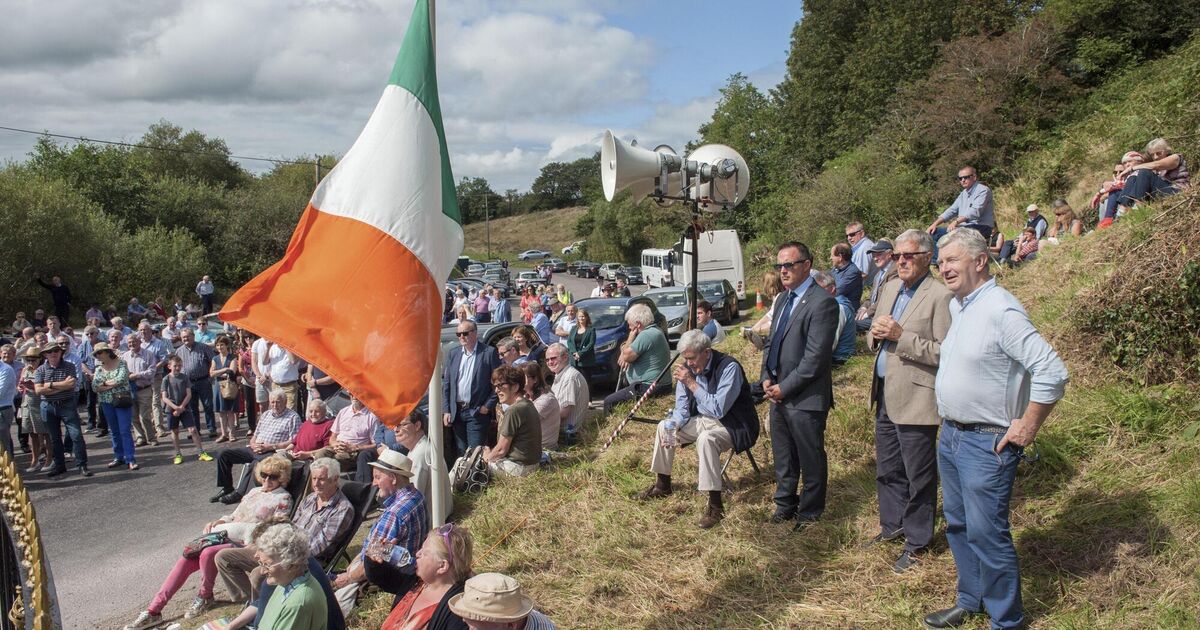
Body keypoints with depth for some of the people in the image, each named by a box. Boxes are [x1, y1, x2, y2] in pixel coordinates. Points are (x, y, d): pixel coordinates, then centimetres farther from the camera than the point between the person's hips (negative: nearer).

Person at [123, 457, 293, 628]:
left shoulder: (283, 498, -1)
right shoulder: (255, 492, 22)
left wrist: (237, 529, -15)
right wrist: (217, 523, 3)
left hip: (246, 544, -7)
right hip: (225, 537, 7)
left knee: (208, 553, -32)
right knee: (185, 560, -11)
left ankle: (205, 597, -6)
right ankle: (153, 611, -8)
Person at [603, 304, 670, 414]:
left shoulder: (647, 335, -20)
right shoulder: (656, 331, 15)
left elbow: (627, 356, -19)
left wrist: (631, 336, -6)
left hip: (648, 388, -11)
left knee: (609, 402, -9)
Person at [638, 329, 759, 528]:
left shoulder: (729, 367, -25)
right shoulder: (688, 368, -5)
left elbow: (718, 409, -31)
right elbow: (682, 407, 2)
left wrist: (692, 383, -30)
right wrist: (672, 427, -18)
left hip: (732, 425, -8)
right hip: (703, 420, 8)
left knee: (706, 439, -35)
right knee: (664, 426, 4)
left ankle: (715, 506, -26)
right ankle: (662, 485, 22)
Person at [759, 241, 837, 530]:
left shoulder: (822, 302, -16)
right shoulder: (783, 298, 12)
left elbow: (815, 357, -20)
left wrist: (784, 387, -15)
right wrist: (767, 379, 4)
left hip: (805, 398, -8)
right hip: (778, 394, 8)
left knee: (811, 460, 8)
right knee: (783, 457, 20)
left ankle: (809, 514, 24)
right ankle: (785, 504, 36)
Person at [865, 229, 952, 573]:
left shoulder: (940, 296, -14)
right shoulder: (890, 288, 11)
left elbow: (945, 352, -21)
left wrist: (901, 336, -23)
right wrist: (876, 334, -5)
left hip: (915, 400, -8)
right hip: (885, 396, 8)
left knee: (918, 477, 6)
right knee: (887, 471, 21)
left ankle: (917, 543, 21)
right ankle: (893, 526, 38)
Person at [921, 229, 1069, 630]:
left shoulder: (1001, 310, -19)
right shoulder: (956, 306, 9)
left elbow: (1053, 372, -23)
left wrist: (1027, 427, -17)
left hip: (986, 444, -9)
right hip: (950, 435, 9)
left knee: (986, 535, -1)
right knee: (958, 525, 19)